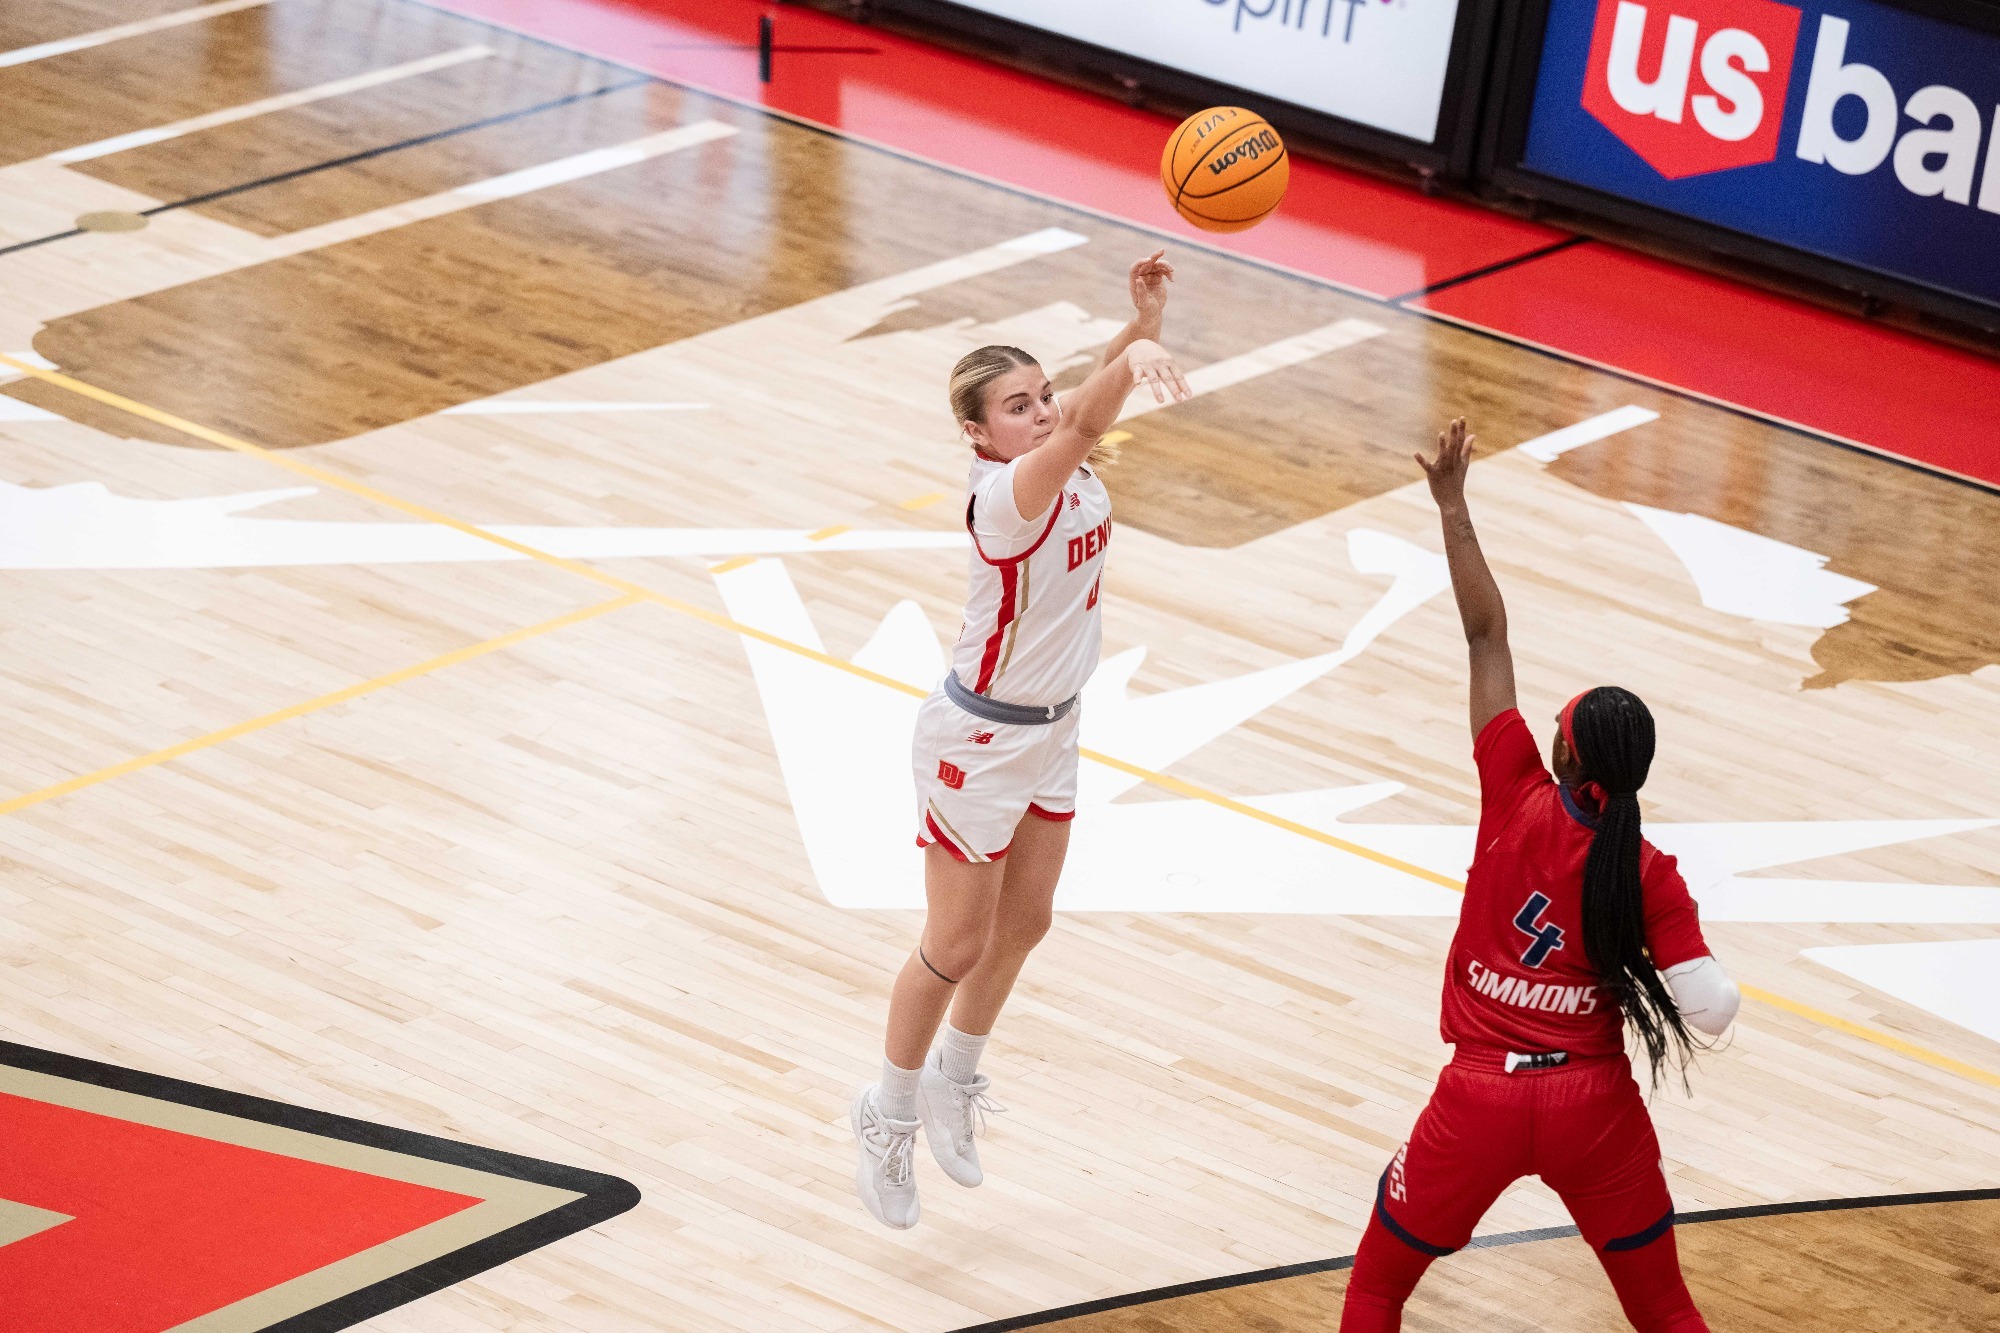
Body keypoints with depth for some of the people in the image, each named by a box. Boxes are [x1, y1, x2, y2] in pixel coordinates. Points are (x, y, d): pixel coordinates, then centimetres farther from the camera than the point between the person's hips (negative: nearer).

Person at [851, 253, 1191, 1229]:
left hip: (1051, 730, 8)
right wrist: (1132, 359, -68)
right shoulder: (1006, 495, -31)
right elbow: (1084, 427, -49)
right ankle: (889, 1116, 26)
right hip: (979, 743, -8)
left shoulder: (1070, 466, -7)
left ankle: (953, 1083, 42)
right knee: (956, 947, 6)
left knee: (1024, 924, 20)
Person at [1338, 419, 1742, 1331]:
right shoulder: (1650, 876, -10)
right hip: (1595, 1107, 1)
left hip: (1480, 1098, -1)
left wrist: (1452, 507, -6)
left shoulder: (1519, 802, -11)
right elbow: (1713, 1010, -15)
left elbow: (1486, 636, -8)